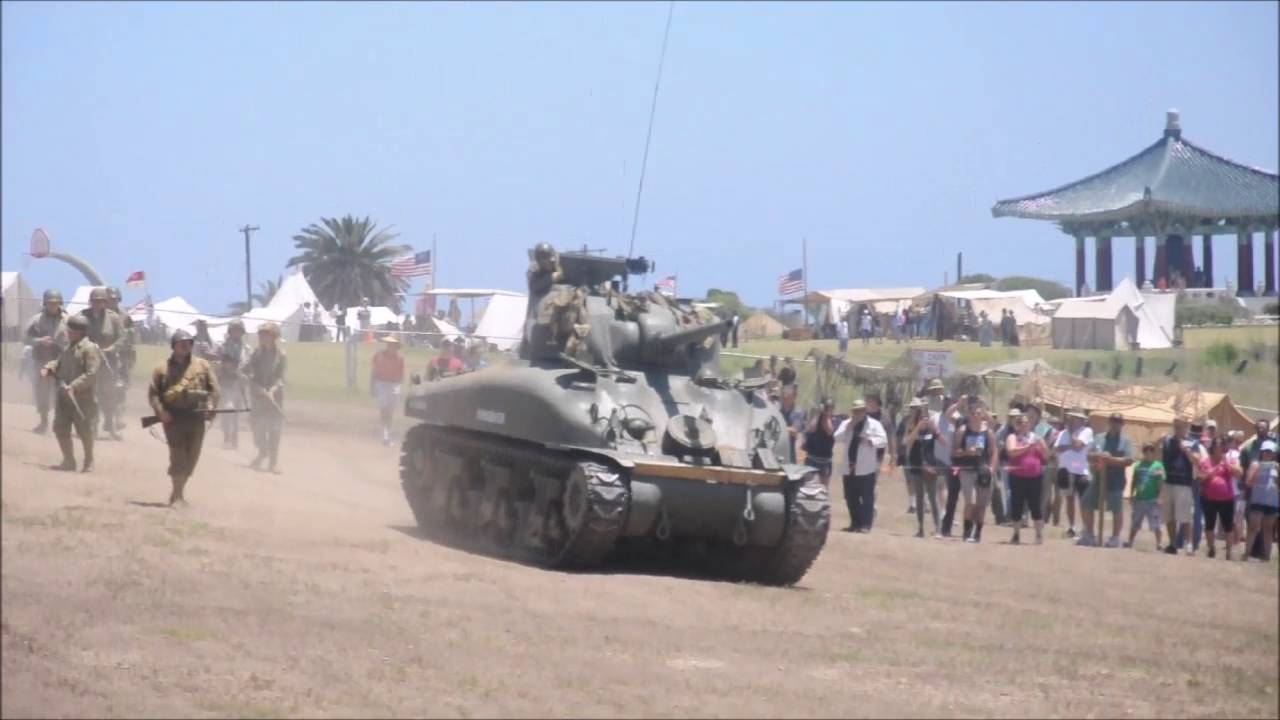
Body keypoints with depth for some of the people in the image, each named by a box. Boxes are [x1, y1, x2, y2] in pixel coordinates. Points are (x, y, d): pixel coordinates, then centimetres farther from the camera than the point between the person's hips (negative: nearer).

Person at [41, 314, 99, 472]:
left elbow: (91, 374, -19)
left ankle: (89, 462, 17)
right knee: (60, 428, 7)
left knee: (84, 430, 1)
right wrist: (49, 368, -4)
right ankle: (68, 461, 19)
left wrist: (74, 386, -26)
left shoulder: (90, 349, -12)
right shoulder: (67, 348, 15)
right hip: (64, 396, 8)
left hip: (82, 398, -8)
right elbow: (59, 364, 19)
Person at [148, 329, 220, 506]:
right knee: (178, 456, -11)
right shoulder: (163, 368, 4)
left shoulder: (202, 365, 10)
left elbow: (213, 388, 10)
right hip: (173, 418, -3)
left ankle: (177, 493, 20)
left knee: (191, 458, 7)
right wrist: (160, 411, -12)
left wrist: (210, 407, -6)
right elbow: (153, 392, 2)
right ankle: (177, 495, -10)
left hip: (196, 418, 3)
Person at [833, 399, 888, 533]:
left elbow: (883, 440, -8)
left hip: (865, 467, -5)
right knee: (851, 497, 9)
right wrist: (848, 428, -10)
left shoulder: (874, 424, 1)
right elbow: (838, 438, 0)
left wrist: (871, 441, -24)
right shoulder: (846, 424, 13)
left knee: (867, 497, -6)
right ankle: (855, 523, 17)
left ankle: (865, 524, -6)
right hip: (849, 467, 5)